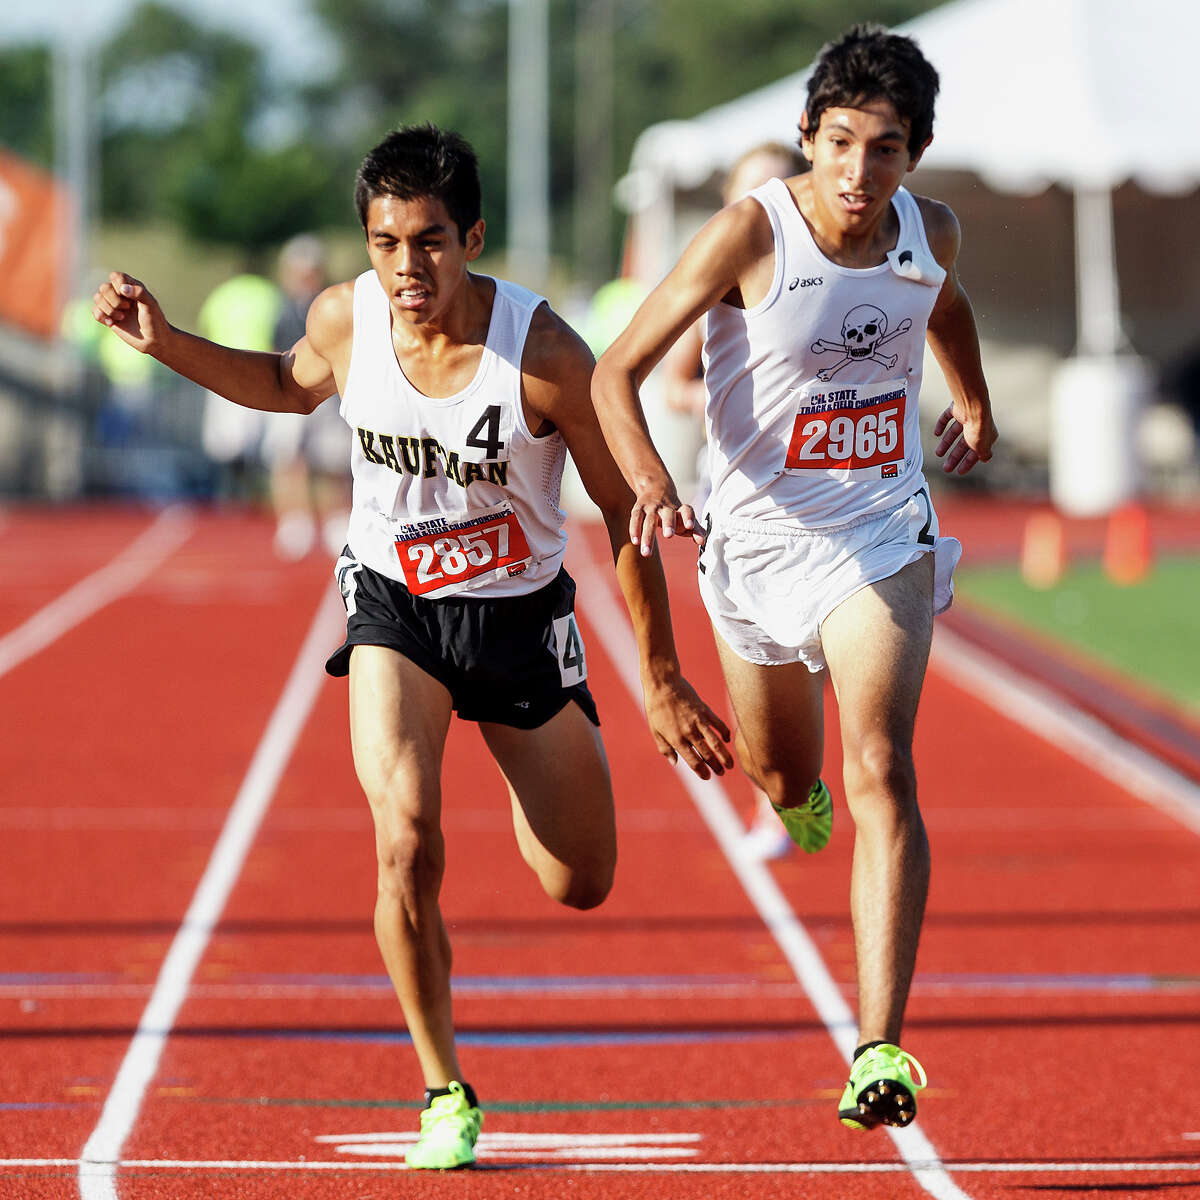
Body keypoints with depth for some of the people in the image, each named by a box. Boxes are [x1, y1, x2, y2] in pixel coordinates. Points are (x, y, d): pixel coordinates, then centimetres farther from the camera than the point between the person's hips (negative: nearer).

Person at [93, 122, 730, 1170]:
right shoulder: (345, 320, -15)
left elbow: (626, 511, -12)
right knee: (407, 846, -22)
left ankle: (518, 765, 48)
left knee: (580, 885, 11)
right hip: (394, 606, 1)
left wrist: (662, 683, -8)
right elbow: (290, 385, 13)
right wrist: (167, 344, -1)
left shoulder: (544, 354, -25)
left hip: (520, 613, -1)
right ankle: (445, 1096, -3)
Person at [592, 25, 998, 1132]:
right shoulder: (750, 235, -19)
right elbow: (617, 372, -18)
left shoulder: (930, 233, -6)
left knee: (881, 777, -17)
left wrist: (975, 406, 35)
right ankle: (800, 796, 61)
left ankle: (880, 1050, -25)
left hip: (881, 539, 1)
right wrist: (647, 479, -36)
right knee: (775, 772, 20)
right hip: (758, 536, 0)